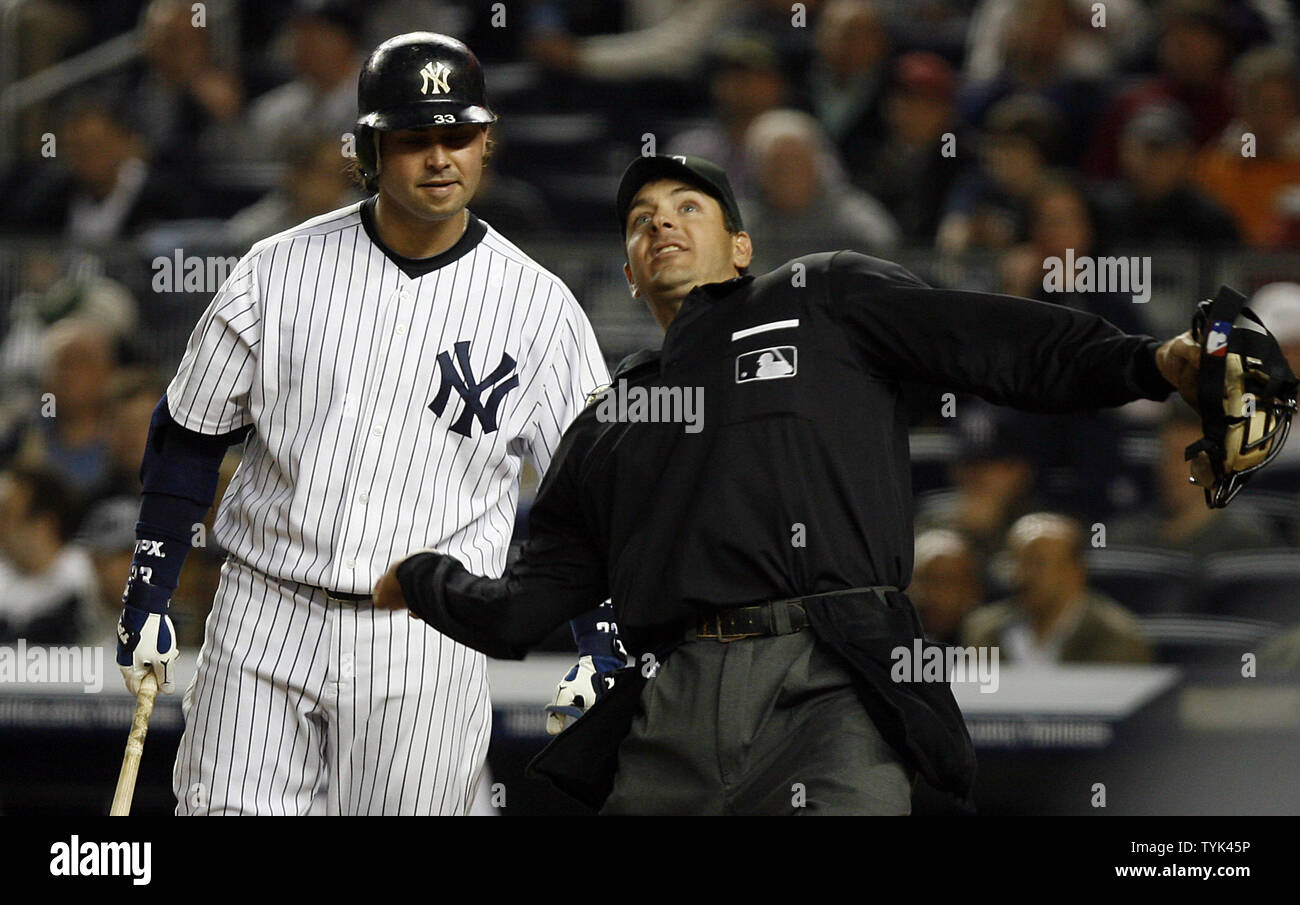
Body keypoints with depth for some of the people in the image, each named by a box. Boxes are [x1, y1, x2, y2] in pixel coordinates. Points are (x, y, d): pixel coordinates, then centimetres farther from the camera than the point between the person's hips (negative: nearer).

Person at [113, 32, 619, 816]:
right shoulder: (281, 270, 2)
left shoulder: (539, 305, 0)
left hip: (425, 655, -1)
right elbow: (190, 434, 10)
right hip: (262, 630, 1)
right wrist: (150, 590, 5)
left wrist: (604, 649, -4)